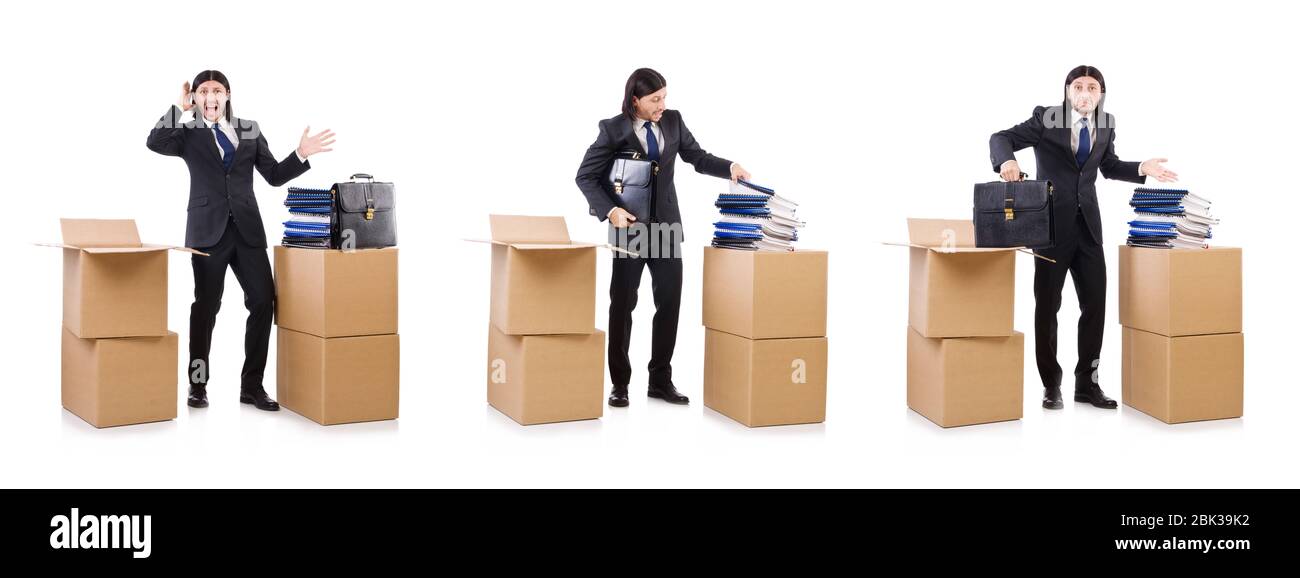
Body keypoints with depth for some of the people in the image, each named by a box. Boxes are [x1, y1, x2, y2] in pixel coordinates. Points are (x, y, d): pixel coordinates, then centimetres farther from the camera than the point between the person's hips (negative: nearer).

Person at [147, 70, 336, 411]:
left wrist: (301, 154, -2)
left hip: (247, 229, 3)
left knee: (263, 301, -3)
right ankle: (198, 386, 14)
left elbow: (274, 175, 12)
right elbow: (155, 143, -14)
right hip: (208, 230, -3)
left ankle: (252, 386, 6)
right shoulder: (188, 133, 6)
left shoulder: (249, 130, 13)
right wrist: (180, 109, -13)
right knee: (206, 306, 1)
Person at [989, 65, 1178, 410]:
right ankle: (1051, 385, 14)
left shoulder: (1106, 124, 8)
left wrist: (1142, 169, 4)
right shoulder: (1045, 118, -5)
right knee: (1047, 306, 3)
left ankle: (1086, 383, 15)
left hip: (1088, 226, 4)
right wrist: (1007, 160, -29)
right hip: (1052, 224, -4)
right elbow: (1000, 139, -7)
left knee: (1095, 304, 3)